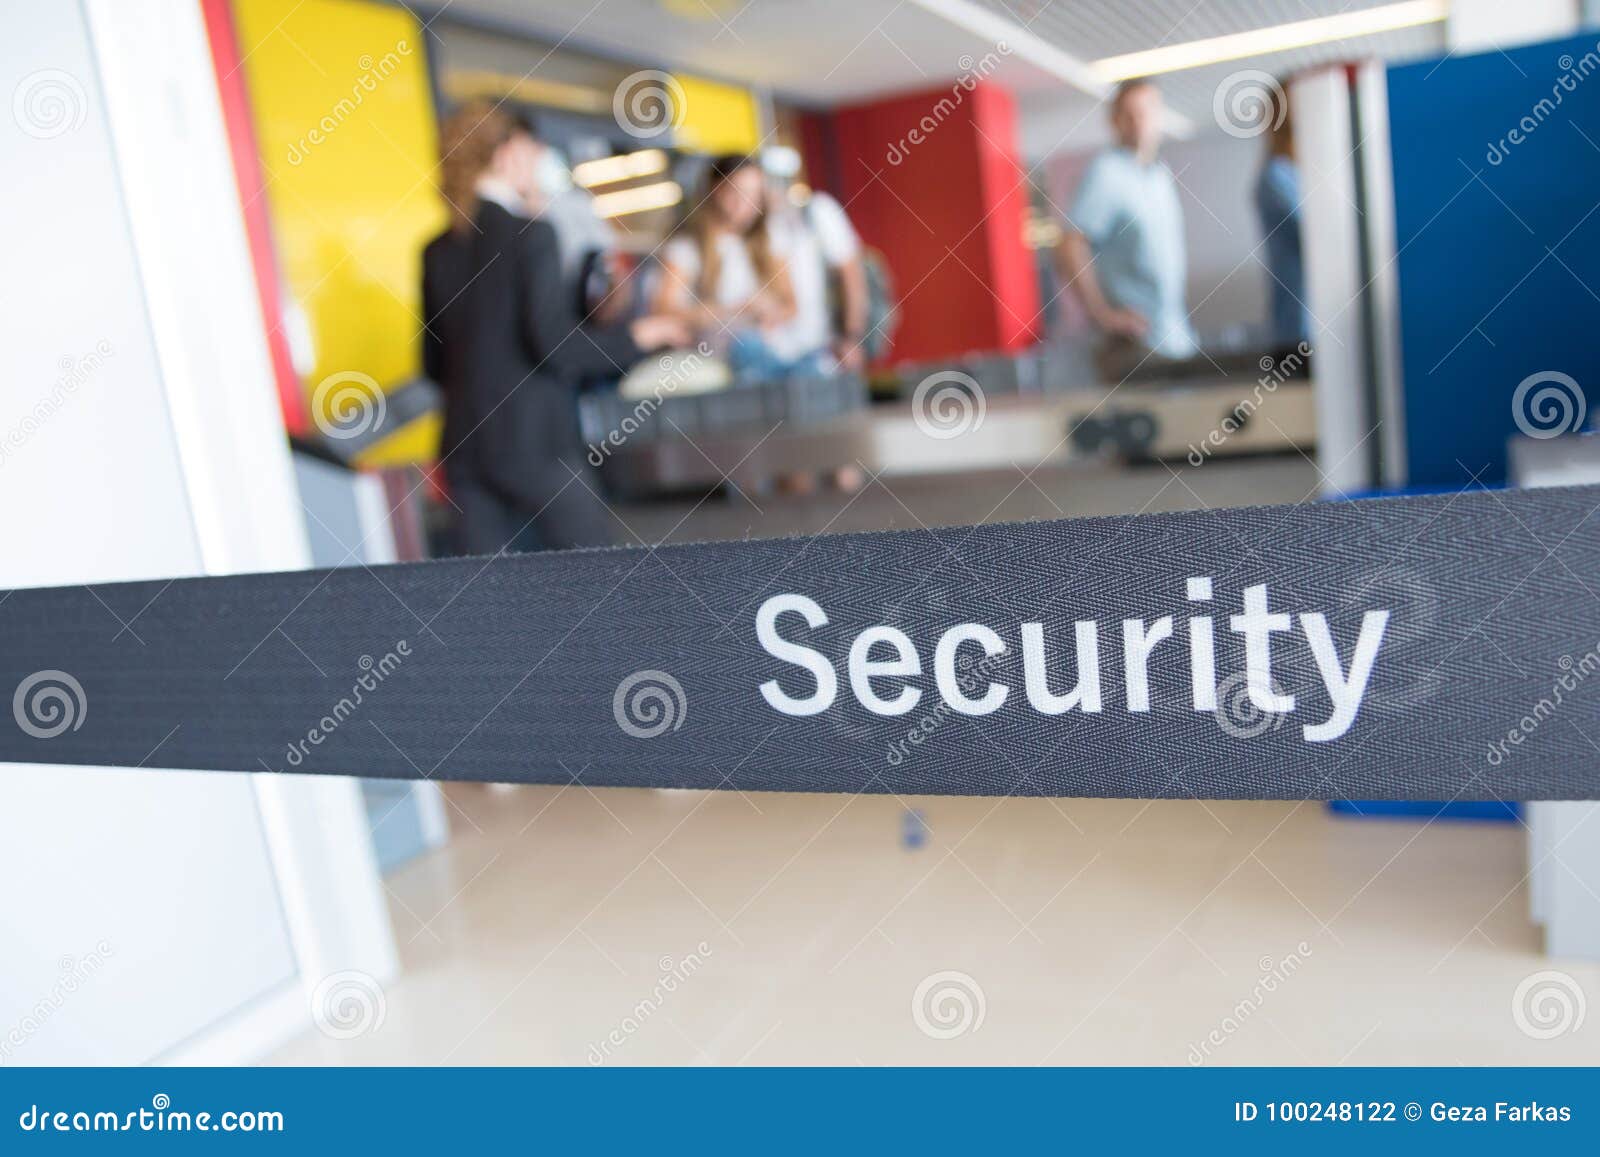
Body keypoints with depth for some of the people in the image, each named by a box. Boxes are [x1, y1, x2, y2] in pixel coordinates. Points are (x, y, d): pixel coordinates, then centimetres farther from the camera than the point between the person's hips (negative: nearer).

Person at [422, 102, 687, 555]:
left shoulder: (437, 250, 8)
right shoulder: (530, 233, -10)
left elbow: (433, 360, 12)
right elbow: (555, 344, -16)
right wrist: (637, 336, -4)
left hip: (465, 443, 6)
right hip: (533, 437, -6)